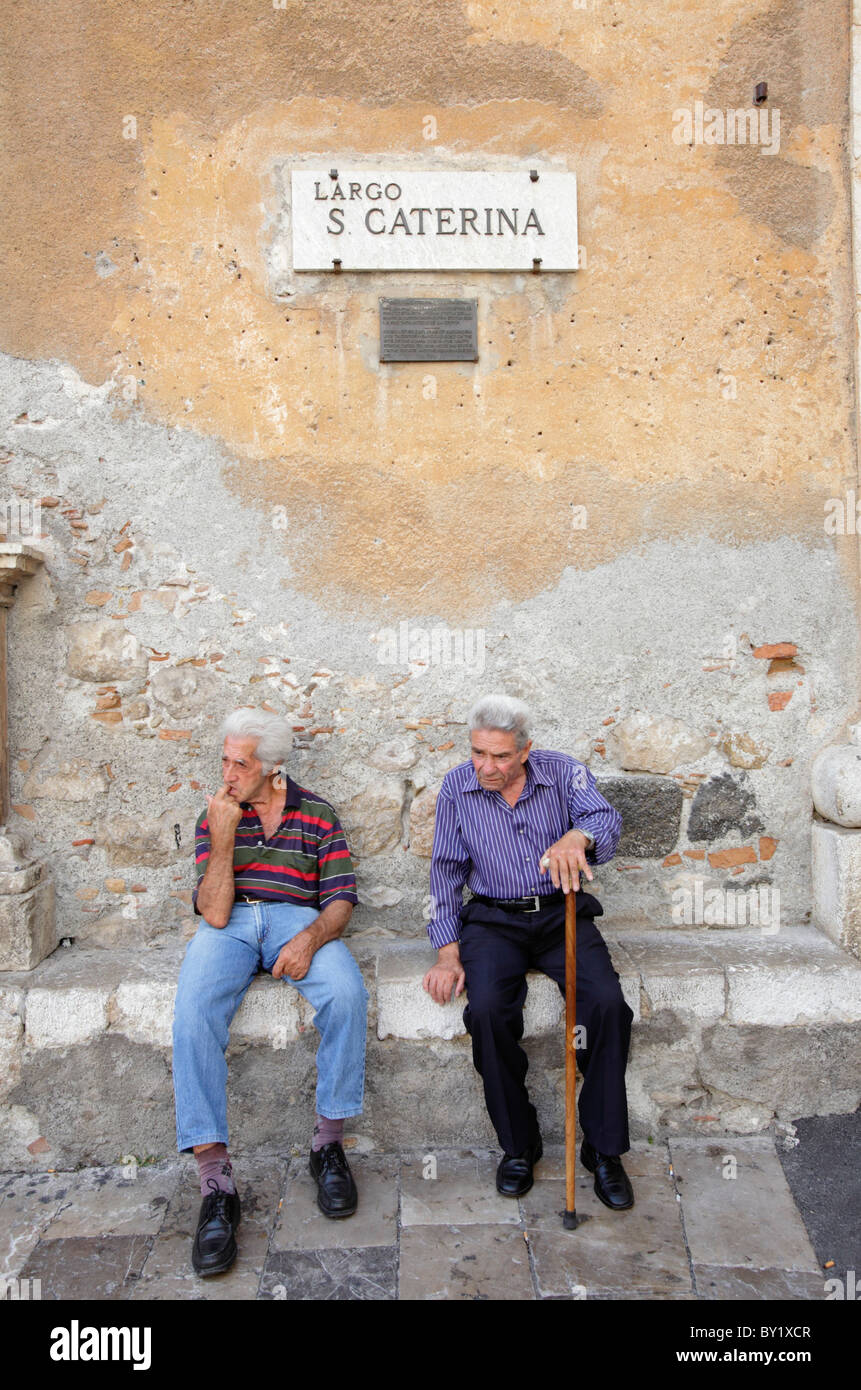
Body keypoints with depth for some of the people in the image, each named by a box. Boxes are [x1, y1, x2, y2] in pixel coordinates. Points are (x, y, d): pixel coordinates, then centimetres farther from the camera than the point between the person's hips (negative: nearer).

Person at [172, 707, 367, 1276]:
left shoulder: (317, 814, 9)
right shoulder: (215, 818, 10)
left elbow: (341, 899, 1)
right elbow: (215, 912, -2)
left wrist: (310, 938, -19)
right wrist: (222, 839, -13)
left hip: (299, 921, 0)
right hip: (229, 926, 1)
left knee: (347, 992, -32)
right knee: (194, 1012, -31)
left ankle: (329, 1141, -14)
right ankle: (215, 1178, -24)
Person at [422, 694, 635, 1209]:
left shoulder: (563, 772, -1)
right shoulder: (457, 788, 2)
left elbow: (606, 819, -17)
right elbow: (446, 872, 6)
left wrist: (578, 837, -42)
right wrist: (448, 951, -3)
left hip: (563, 914, 0)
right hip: (494, 920, 0)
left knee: (607, 1002, -24)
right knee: (487, 1008, -27)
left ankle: (604, 1149, -5)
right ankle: (518, 1146, -5)